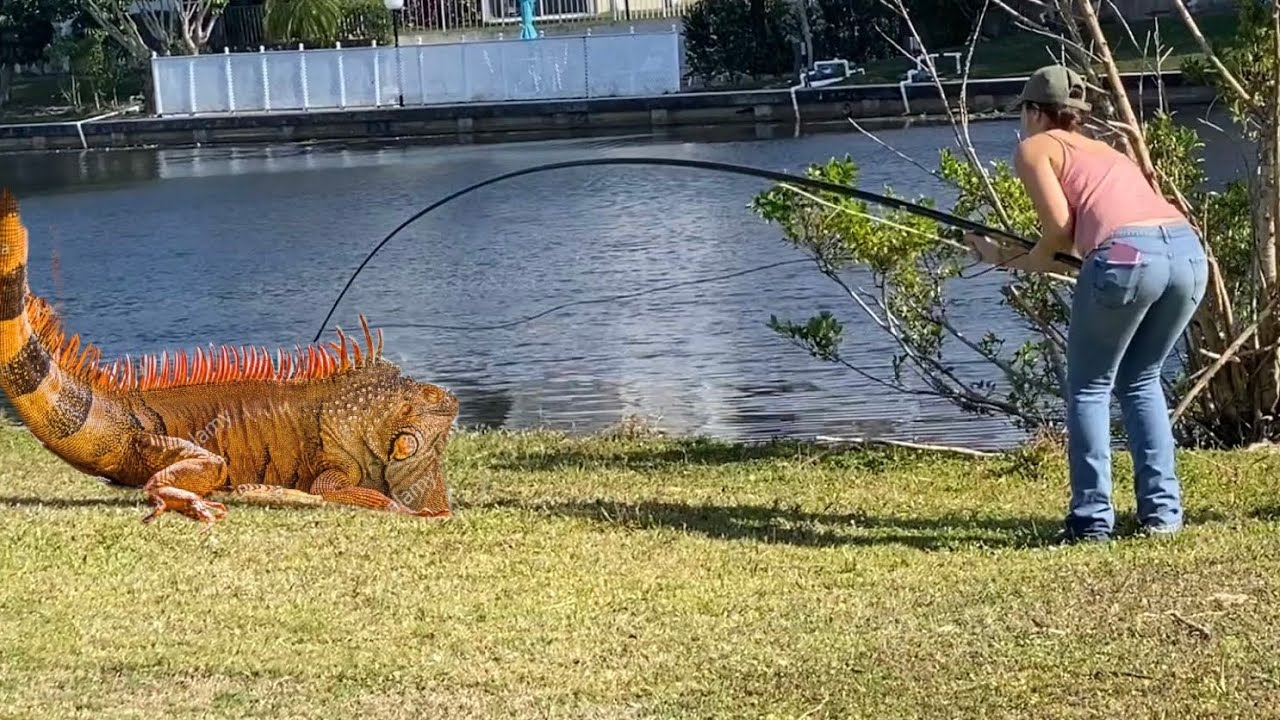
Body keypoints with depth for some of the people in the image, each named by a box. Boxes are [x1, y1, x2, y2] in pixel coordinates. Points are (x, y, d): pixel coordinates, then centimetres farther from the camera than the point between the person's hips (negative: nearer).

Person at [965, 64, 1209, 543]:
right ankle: (1162, 512, 16)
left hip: (1126, 255, -6)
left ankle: (1092, 519, 7)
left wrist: (1018, 264, 22)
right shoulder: (1105, 151, 35)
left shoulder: (1035, 148, 16)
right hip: (1188, 249, 6)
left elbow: (1060, 230, 4)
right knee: (1140, 381, 24)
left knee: (1088, 389, 12)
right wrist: (1007, 259, 40)